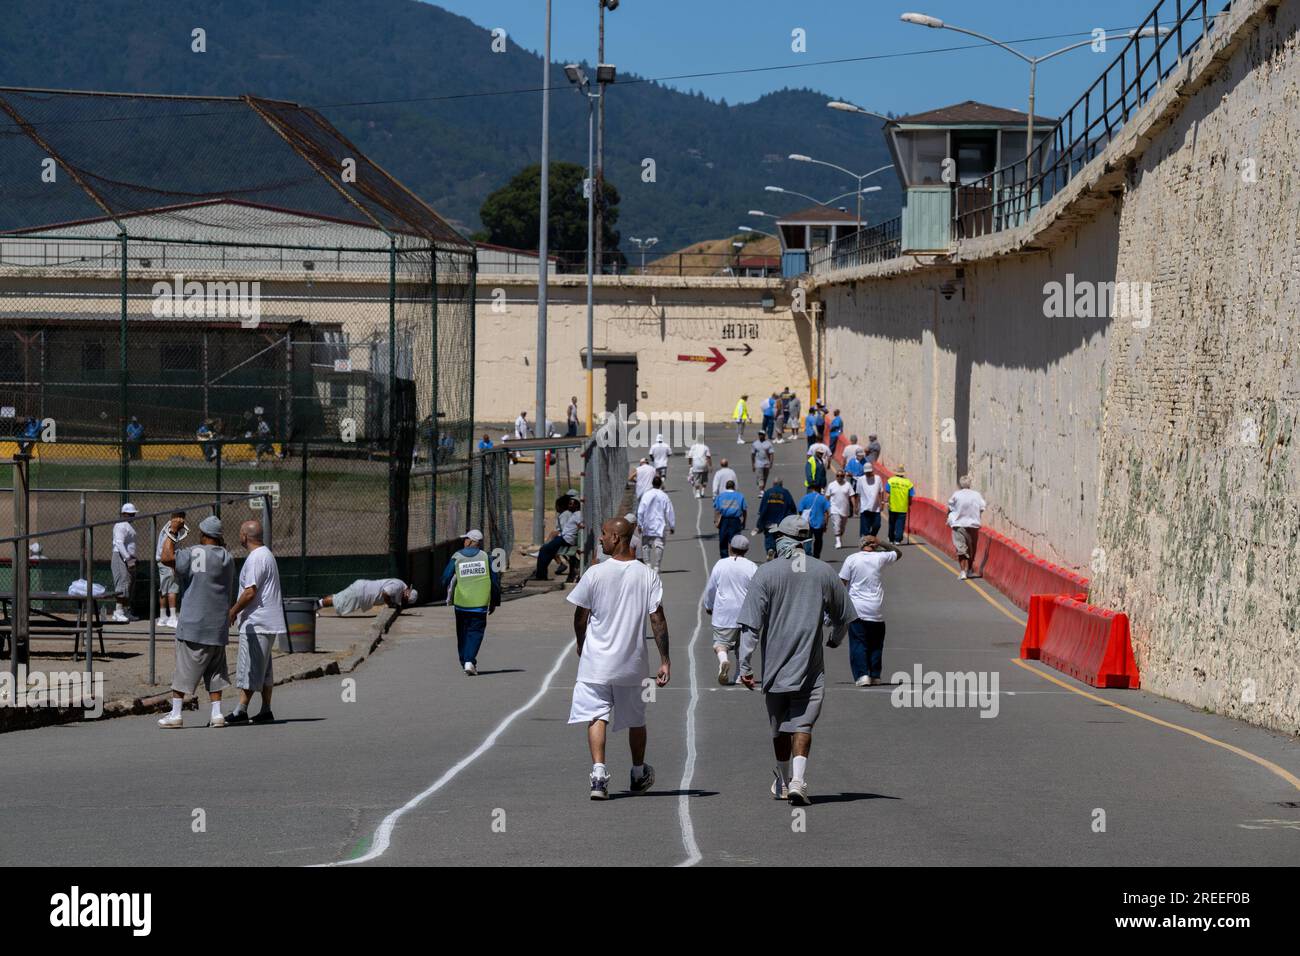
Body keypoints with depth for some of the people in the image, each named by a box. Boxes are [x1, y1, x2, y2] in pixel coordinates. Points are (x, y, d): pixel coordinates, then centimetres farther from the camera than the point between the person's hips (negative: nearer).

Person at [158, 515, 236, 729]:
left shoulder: (195, 553, -11)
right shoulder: (227, 558, 10)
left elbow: (166, 558, -18)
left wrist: (172, 532, -8)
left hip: (194, 625, -6)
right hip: (218, 626, 6)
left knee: (184, 669, -1)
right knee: (215, 672, 11)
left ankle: (175, 714, -2)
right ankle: (217, 713, 5)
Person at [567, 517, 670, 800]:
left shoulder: (595, 573, -7)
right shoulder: (648, 575, -3)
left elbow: (580, 617, 1)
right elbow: (657, 618, -7)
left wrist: (581, 648, 19)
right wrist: (665, 660, -5)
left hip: (596, 661, -2)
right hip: (632, 664, 2)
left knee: (596, 717, -3)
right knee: (636, 720, 18)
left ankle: (599, 774, -22)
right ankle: (639, 775, 34)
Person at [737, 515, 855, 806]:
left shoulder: (765, 573, -6)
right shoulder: (824, 572, 1)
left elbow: (751, 624, -9)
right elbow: (843, 615, 14)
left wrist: (745, 665, -7)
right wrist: (835, 639, 36)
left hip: (775, 664, 0)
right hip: (810, 667, 0)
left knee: (780, 727, 14)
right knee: (802, 724, -3)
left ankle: (783, 781, 28)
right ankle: (798, 780, -21)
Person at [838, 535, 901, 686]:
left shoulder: (851, 559, -3)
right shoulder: (880, 558, 0)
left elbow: (842, 583, -3)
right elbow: (898, 553, 19)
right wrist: (881, 544, 16)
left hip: (856, 609, -1)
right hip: (876, 610, 1)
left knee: (858, 643, 1)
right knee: (876, 644, 13)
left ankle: (862, 675, -10)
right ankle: (875, 676, 14)